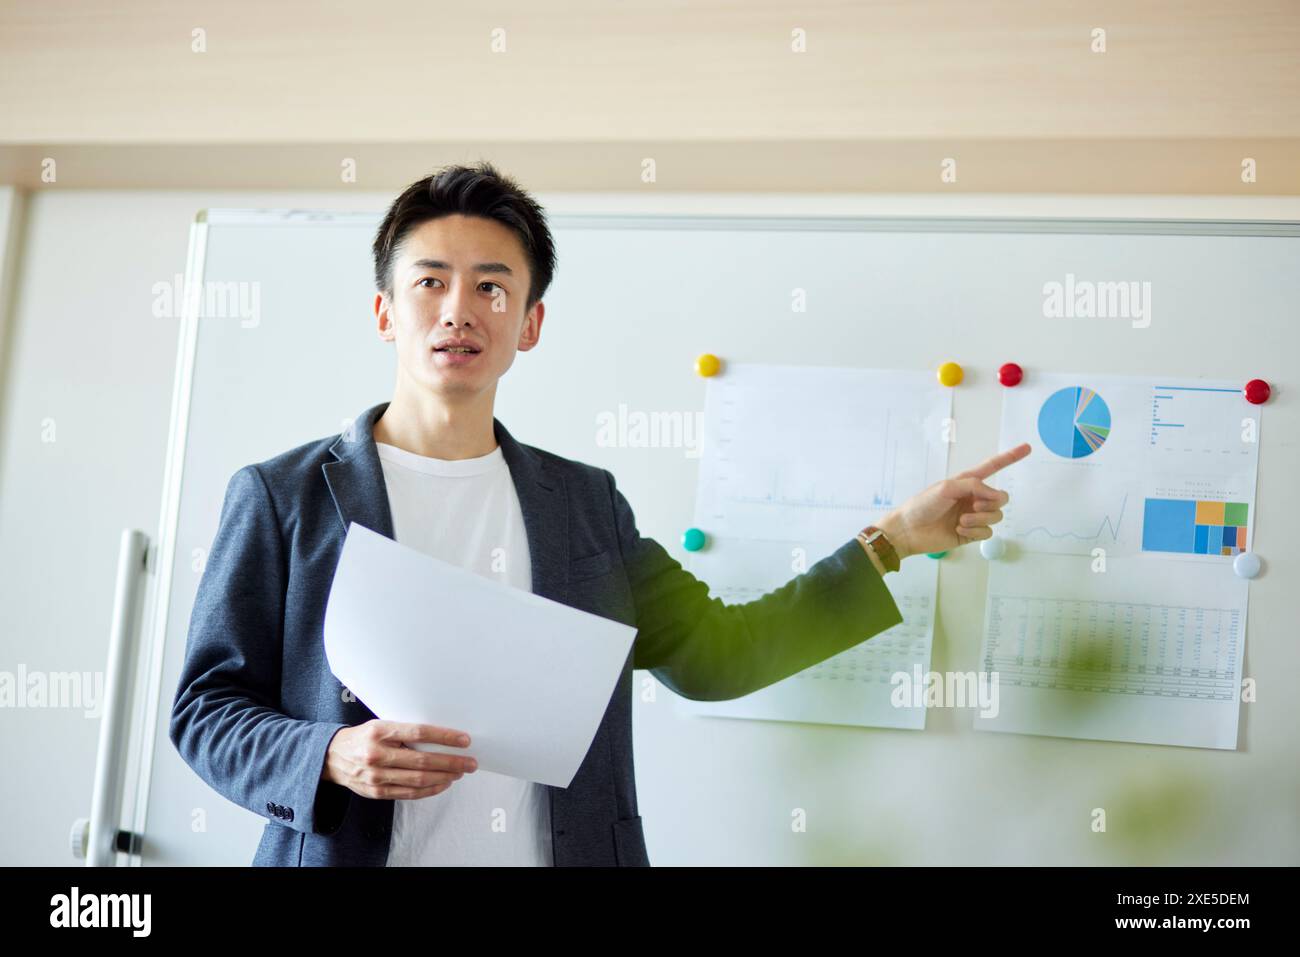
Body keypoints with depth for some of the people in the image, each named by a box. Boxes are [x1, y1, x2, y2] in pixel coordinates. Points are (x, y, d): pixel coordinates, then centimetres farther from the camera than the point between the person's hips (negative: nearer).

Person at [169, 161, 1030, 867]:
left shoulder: (588, 502, 9)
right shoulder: (281, 495, 0)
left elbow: (713, 655, 11)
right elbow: (206, 707, 0)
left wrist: (895, 539, 9)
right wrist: (330, 759, -20)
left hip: (566, 849, 3)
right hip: (352, 852, -2)